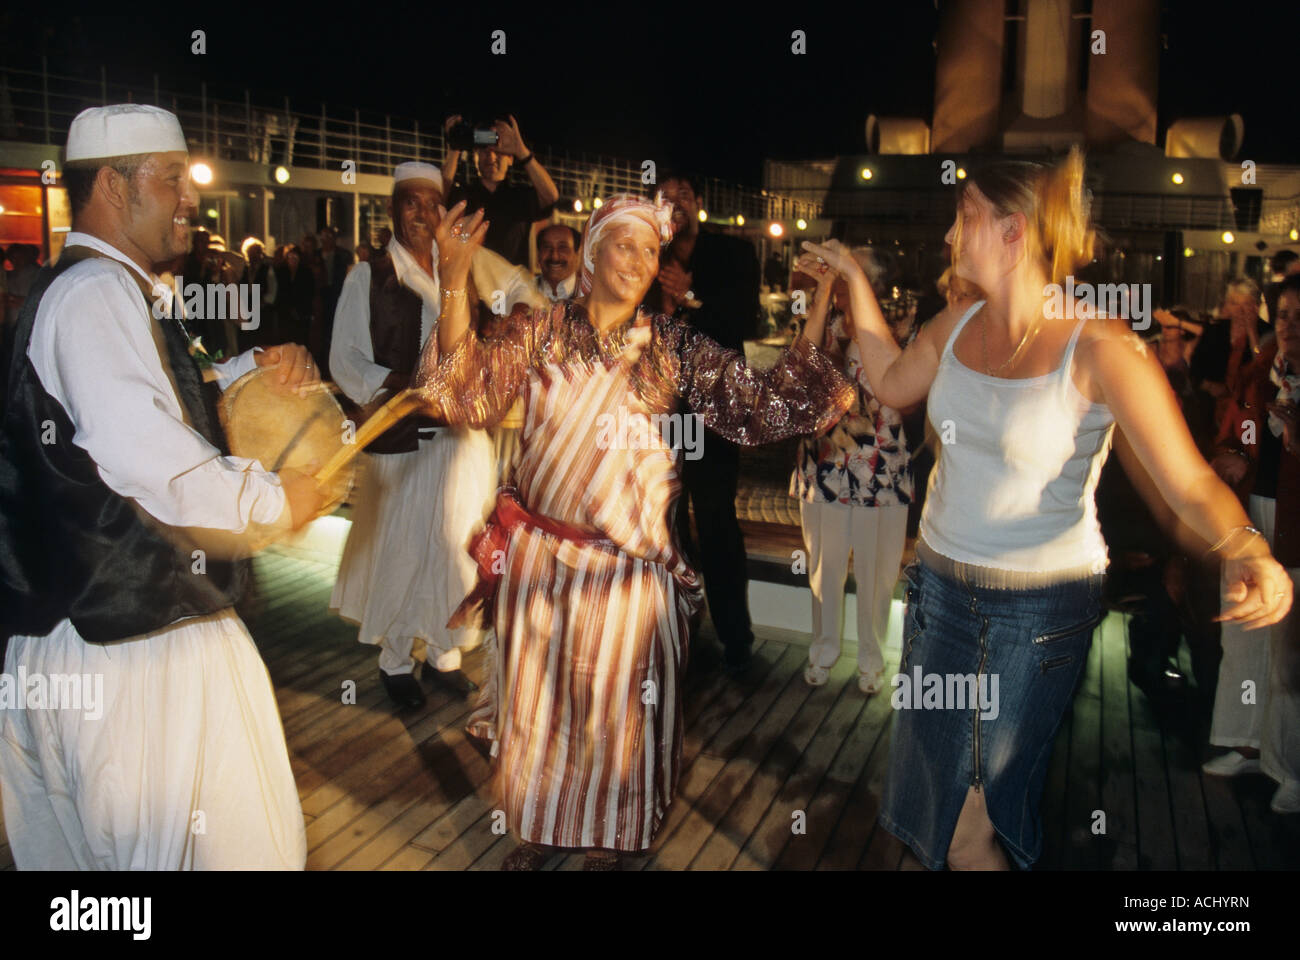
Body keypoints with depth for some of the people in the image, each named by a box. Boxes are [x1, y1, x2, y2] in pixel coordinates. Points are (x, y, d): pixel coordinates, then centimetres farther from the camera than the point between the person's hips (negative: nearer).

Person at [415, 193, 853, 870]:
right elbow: (470, 398, -15)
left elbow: (763, 405, -9)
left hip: (628, 571, 0)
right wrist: (454, 283, -24)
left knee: (613, 715, 12)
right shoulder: (539, 331, -2)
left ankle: (605, 840, 38)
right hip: (536, 560, 1)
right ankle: (536, 830, 41)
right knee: (535, 707, 16)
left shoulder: (676, 348, -2)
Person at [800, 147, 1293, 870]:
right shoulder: (959, 324, 0)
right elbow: (892, 384, 18)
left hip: (1039, 609, -5)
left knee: (970, 834, 10)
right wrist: (856, 278, 18)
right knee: (932, 796, 19)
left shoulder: (1101, 349, -18)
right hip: (941, 586, 6)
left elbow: (1191, 480, -21)